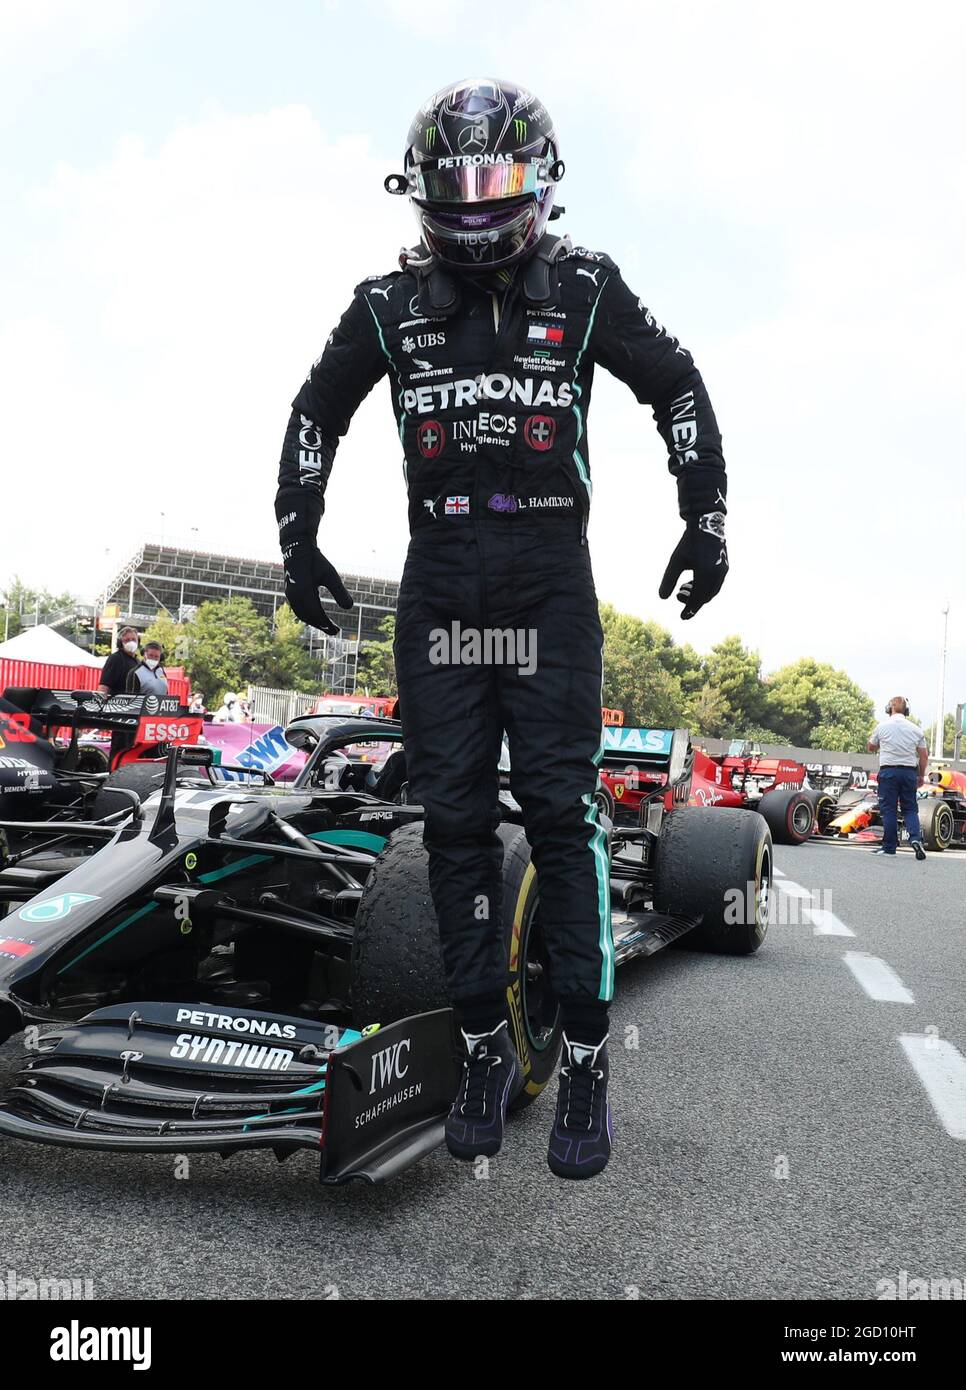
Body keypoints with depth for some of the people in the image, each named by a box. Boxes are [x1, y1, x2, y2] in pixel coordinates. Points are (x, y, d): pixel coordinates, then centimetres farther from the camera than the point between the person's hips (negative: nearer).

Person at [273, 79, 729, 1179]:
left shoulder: (583, 287, 7)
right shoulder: (390, 303, 11)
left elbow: (678, 387, 13)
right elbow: (316, 413, 20)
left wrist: (706, 518, 3)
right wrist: (298, 539, 10)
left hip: (549, 572, -2)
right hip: (438, 578, 2)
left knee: (560, 808, -7)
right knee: (454, 816, 1)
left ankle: (585, 1056, 2)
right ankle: (485, 1043, 12)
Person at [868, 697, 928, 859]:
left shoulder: (881, 727, 0)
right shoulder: (916, 729, 5)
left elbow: (871, 748, 14)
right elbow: (924, 756, 6)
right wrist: (921, 776, 17)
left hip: (888, 771, -2)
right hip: (909, 771, 2)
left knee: (888, 809, 2)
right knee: (910, 809, 9)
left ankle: (889, 846, 3)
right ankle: (915, 838, -11)